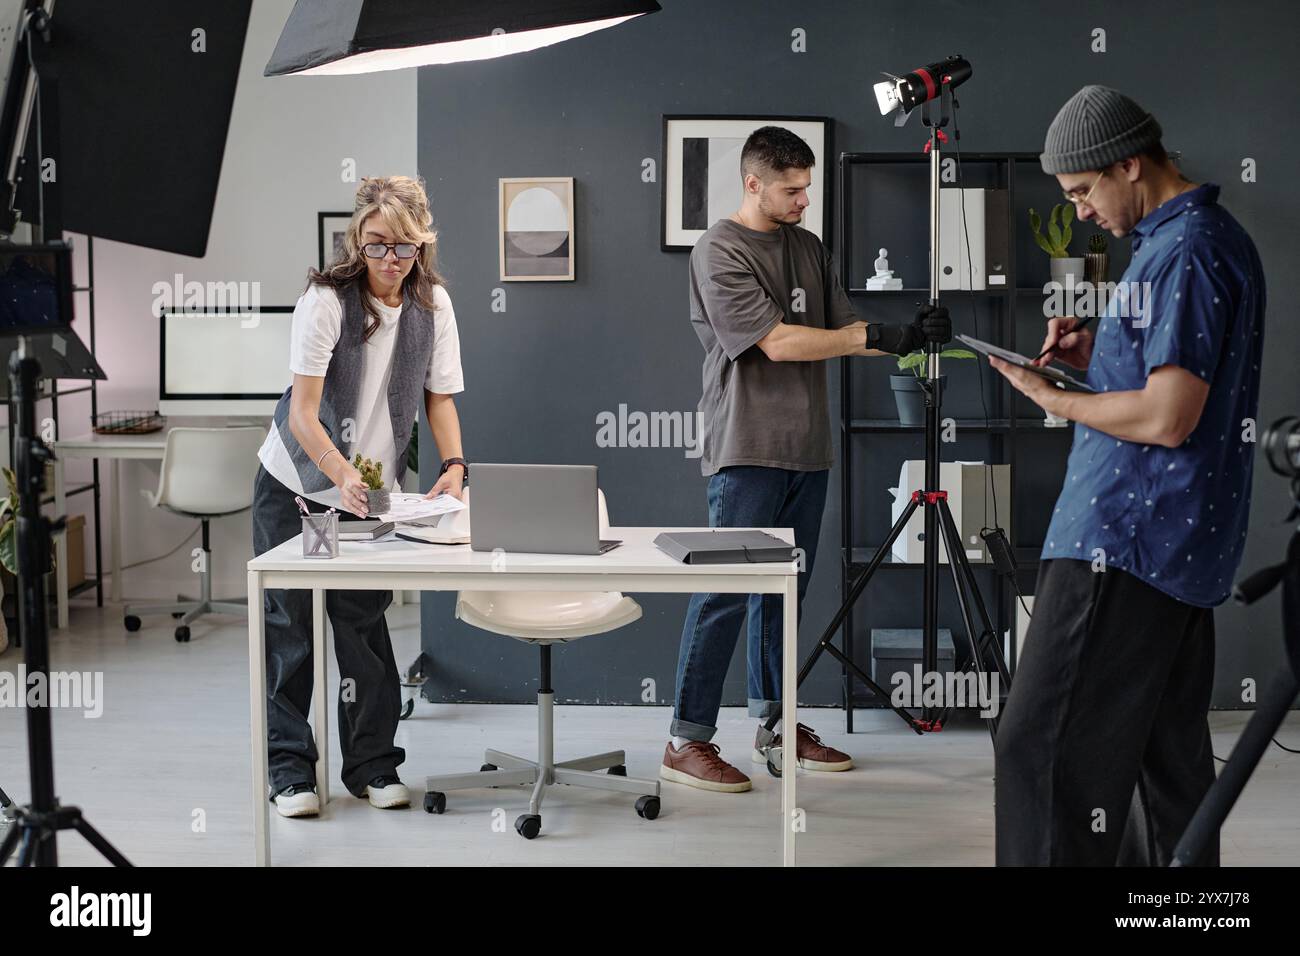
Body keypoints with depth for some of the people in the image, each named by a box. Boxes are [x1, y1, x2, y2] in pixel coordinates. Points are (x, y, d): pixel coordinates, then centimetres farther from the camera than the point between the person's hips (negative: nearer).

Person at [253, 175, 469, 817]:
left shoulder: (433, 305, -3)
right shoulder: (326, 300, -18)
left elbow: (439, 397, 4)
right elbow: (303, 410, -23)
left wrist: (454, 465, -13)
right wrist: (343, 476, -38)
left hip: (373, 491, 3)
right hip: (297, 486, -3)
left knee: (364, 624, 2)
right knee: (290, 626, 1)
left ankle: (372, 764, 13)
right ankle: (290, 768, 12)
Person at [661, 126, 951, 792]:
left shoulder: (808, 248, 16)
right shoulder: (719, 252, -8)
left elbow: (842, 328, 14)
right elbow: (777, 341, -15)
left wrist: (907, 336, -5)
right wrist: (877, 337, -16)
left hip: (806, 445, 7)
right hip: (747, 449, -7)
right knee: (725, 590, -7)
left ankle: (775, 722, 24)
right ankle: (686, 742, -1)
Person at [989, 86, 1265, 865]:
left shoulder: (1186, 252, -15)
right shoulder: (1206, 237, 17)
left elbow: (1166, 418, -20)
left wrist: (1049, 395, -9)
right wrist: (1095, 355, 10)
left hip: (1128, 543, -11)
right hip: (1179, 541, 11)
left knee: (1044, 751, -10)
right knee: (1168, 754, 15)